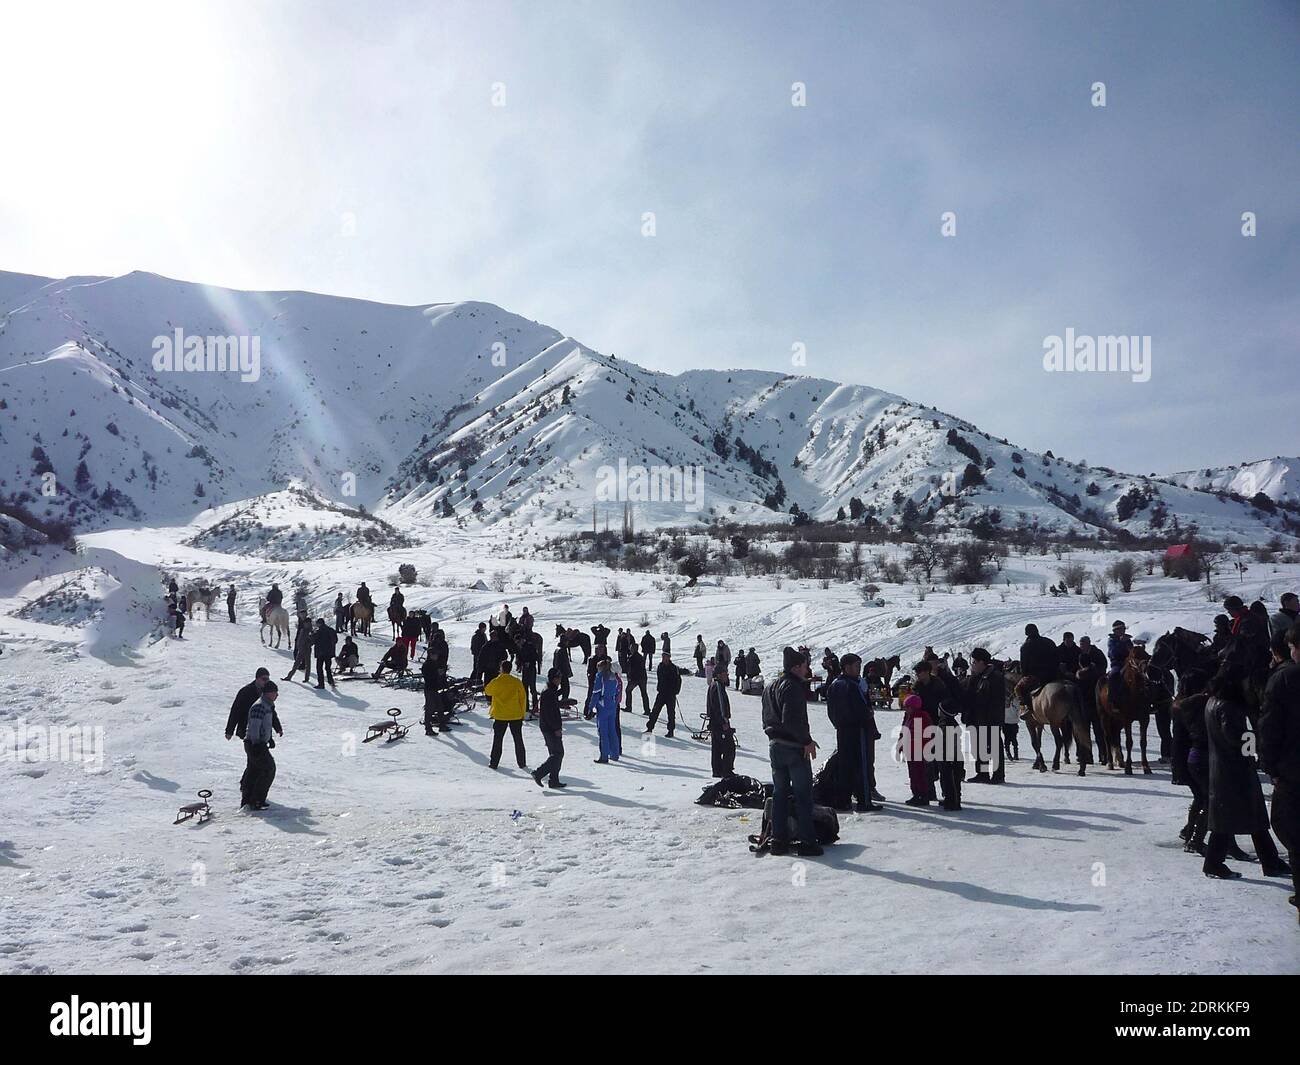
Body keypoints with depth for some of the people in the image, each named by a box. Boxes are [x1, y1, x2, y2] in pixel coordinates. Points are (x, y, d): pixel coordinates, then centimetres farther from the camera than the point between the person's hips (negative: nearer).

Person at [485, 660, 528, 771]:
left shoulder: (495, 682, -9)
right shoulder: (516, 682, -7)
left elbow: (487, 692, 10)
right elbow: (523, 698, -1)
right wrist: (522, 714, 8)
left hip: (500, 716, -1)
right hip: (516, 716, 1)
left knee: (497, 740, 12)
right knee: (518, 740, 11)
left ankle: (493, 763, 14)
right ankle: (522, 763, 13)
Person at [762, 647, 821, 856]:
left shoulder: (770, 687, 13)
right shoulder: (792, 686, -16)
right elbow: (792, 720, -24)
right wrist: (807, 740, -17)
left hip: (775, 746, 8)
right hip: (794, 747, -8)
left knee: (779, 794, 13)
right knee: (803, 795, -1)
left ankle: (779, 840, 14)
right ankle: (807, 842, 1)